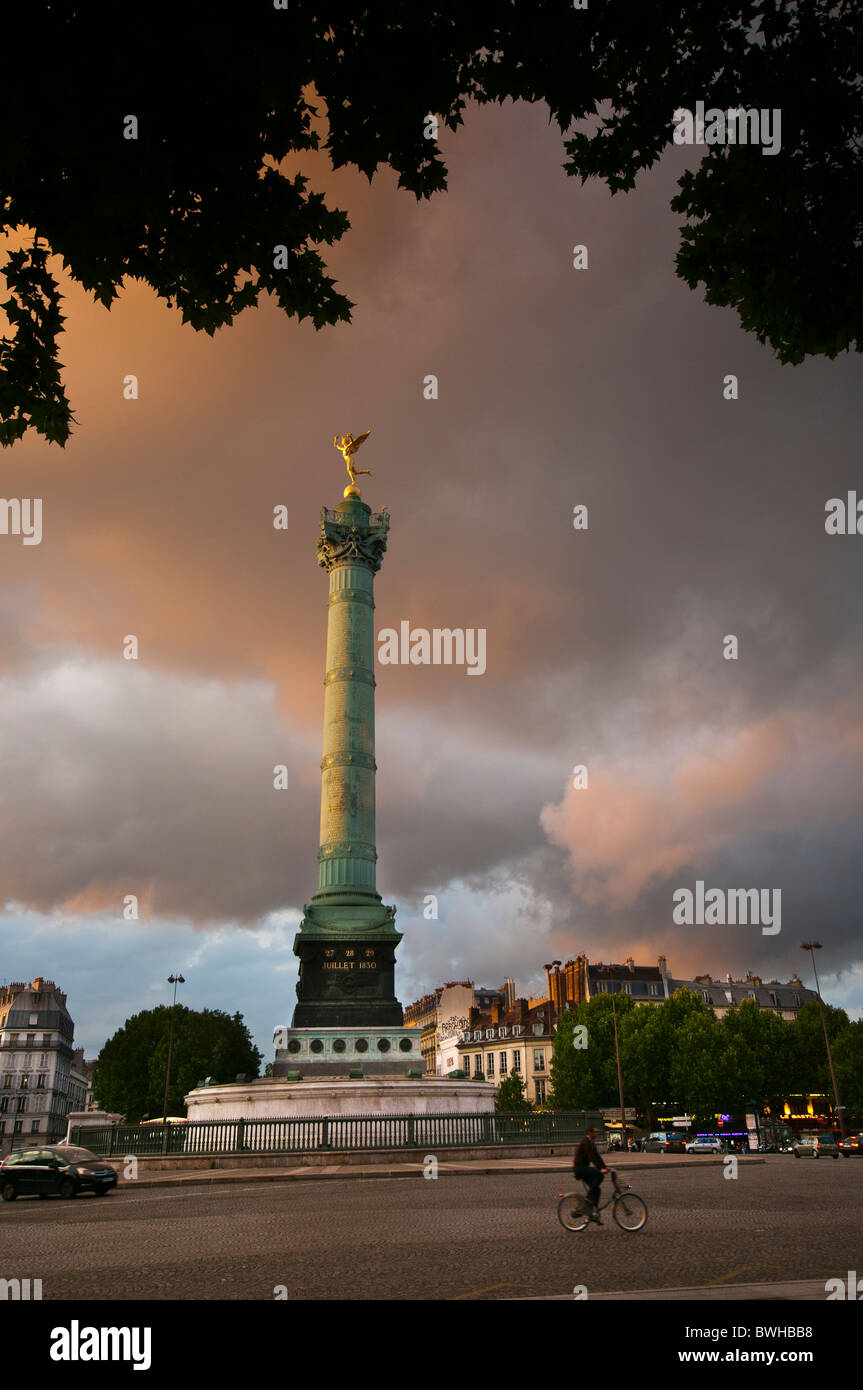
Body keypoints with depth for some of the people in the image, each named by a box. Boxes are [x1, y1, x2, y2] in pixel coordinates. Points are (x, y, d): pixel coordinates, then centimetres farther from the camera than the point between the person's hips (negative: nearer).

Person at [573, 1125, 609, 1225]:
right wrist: (600, 1169, -31)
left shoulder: (592, 1143, 15)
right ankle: (589, 1197, -15)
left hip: (584, 1168, 9)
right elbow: (591, 1157, -25)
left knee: (596, 1189, 3)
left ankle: (593, 1213, 7)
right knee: (599, 1175, -24)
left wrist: (605, 1167, 9)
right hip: (579, 1167, -9)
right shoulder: (586, 1142, -16)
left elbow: (596, 1156, 17)